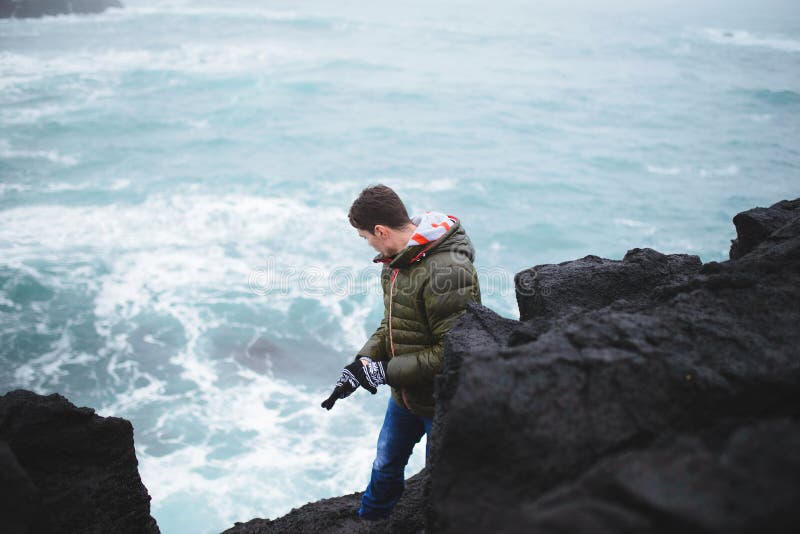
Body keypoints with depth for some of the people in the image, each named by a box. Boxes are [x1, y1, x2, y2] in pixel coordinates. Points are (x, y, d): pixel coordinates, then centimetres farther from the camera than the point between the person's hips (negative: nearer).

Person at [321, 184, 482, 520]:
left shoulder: (447, 272, -30)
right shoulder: (395, 260, 0)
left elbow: (453, 351, -29)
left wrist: (387, 370, -23)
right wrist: (361, 364, -6)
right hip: (405, 394, 9)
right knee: (385, 466, 27)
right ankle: (368, 519, 49)